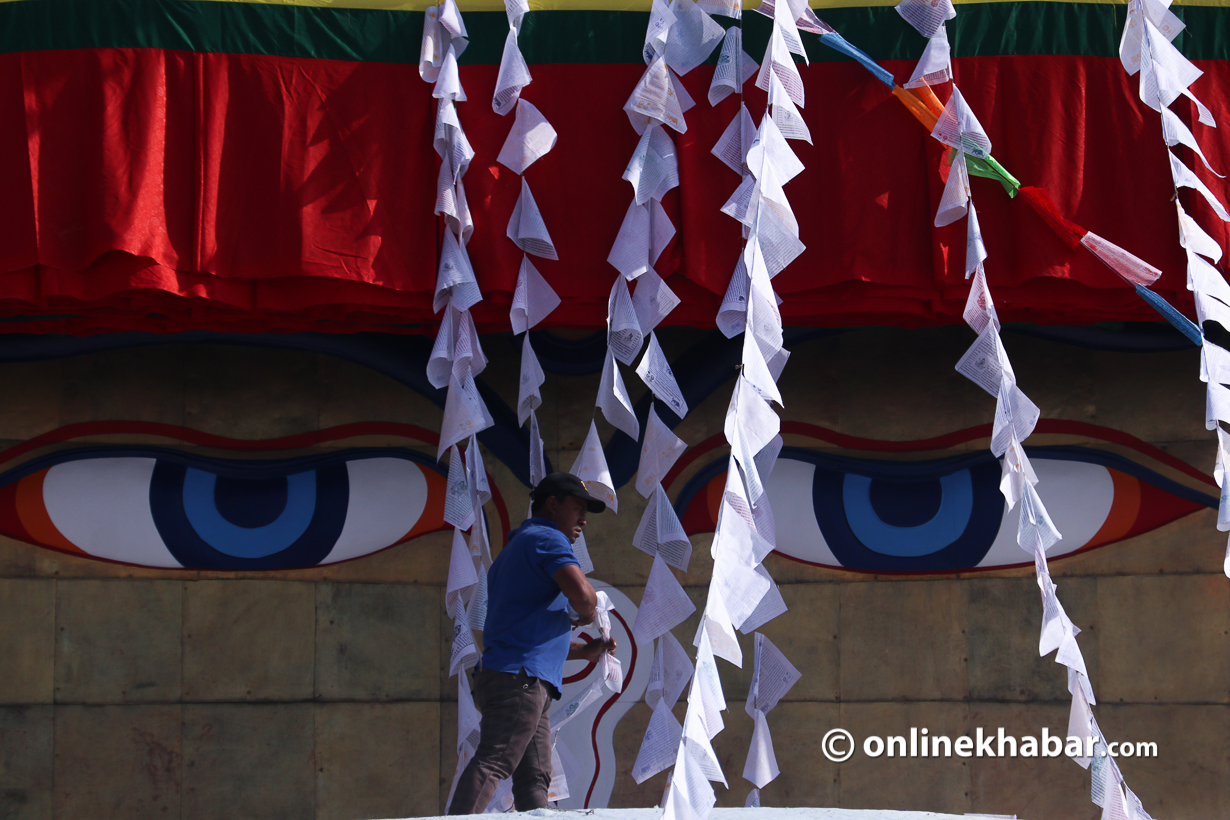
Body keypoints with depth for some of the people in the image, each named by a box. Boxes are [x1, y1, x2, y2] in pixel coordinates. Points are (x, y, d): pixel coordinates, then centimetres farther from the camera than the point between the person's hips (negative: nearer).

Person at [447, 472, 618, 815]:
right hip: (520, 676, -10)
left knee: (533, 782, 5)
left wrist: (585, 651, 30)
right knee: (492, 762, -21)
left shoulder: (512, 551, 31)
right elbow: (581, 593, -19)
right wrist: (586, 615, 5)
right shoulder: (547, 539, 0)